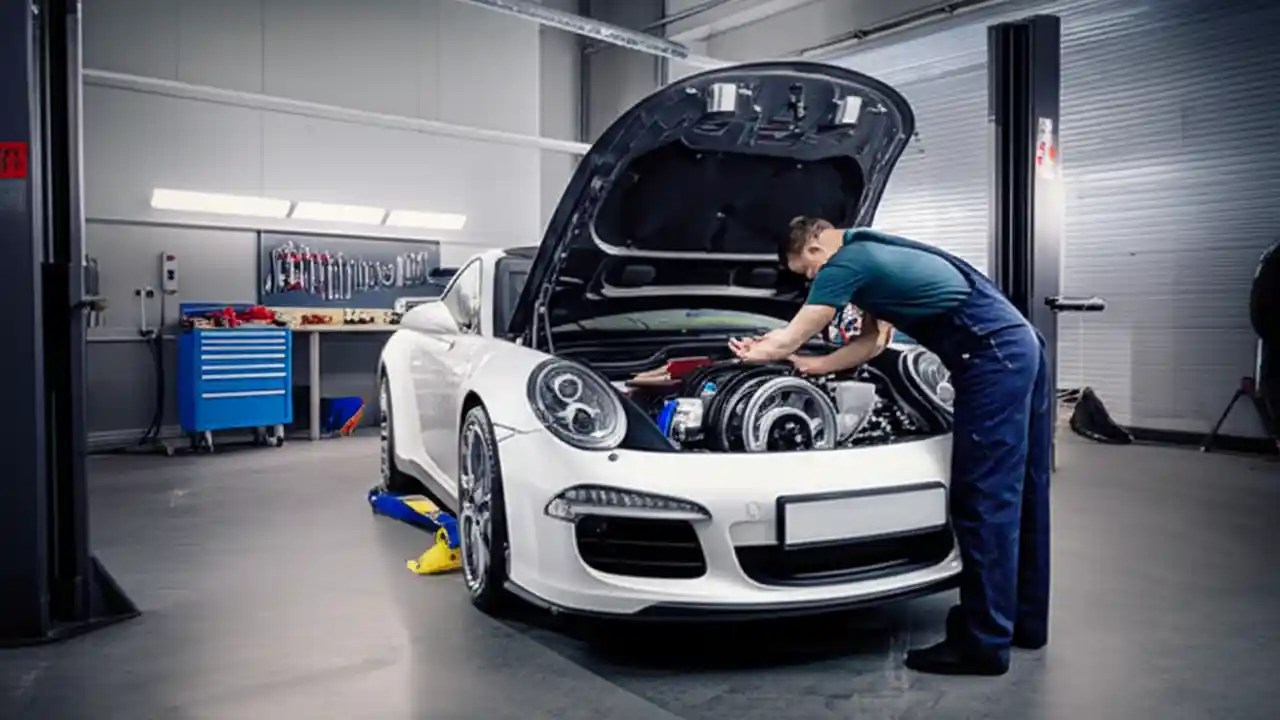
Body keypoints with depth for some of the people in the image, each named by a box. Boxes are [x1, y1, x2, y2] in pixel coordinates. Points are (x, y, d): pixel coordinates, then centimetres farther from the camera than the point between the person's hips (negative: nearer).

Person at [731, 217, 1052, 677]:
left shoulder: (846, 262, -7)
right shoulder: (875, 253, 24)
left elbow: (788, 341, -2)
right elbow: (873, 341, 28)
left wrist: (750, 354, 17)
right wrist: (811, 365, 29)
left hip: (994, 359, -10)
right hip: (1021, 345, 10)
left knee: (984, 500, -6)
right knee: (1019, 493, 15)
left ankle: (984, 644, 1)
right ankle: (1025, 620, 27)